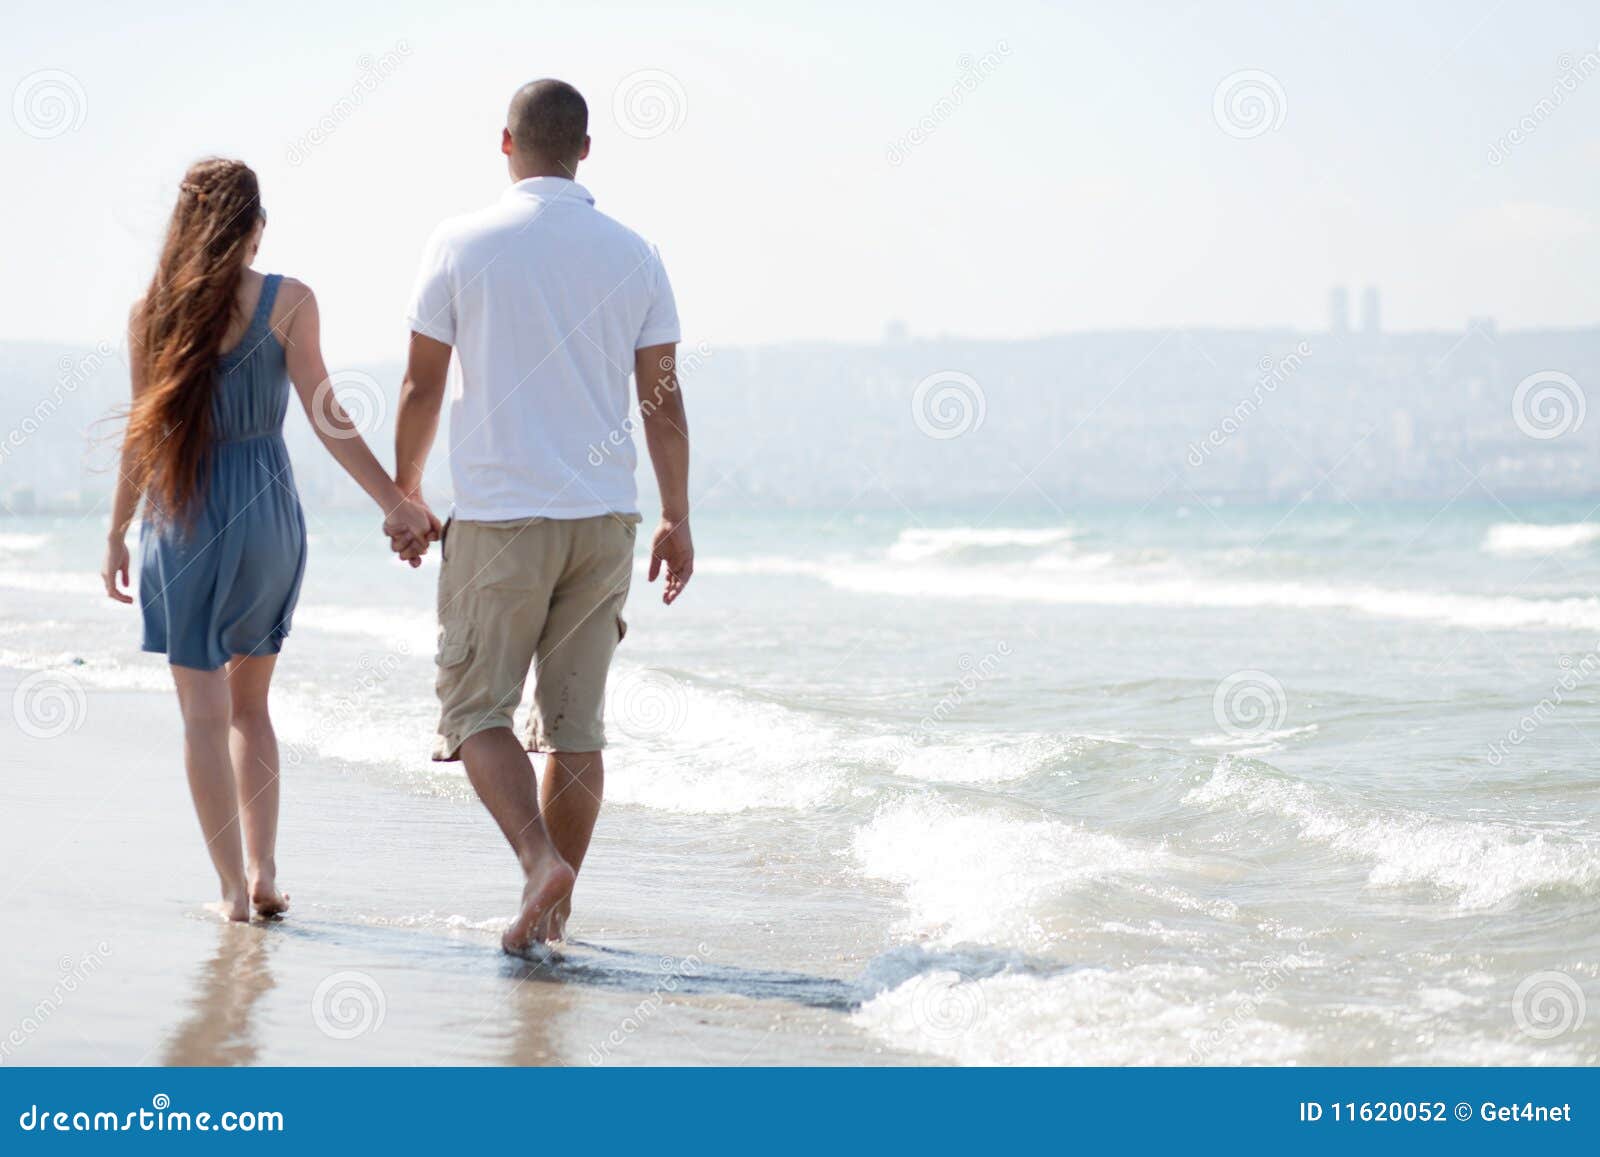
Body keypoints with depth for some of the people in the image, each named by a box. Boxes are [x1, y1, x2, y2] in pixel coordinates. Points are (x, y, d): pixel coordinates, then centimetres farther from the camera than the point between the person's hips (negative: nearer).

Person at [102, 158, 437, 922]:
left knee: (204, 713, 3)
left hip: (182, 517, 0)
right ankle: (263, 871, 9)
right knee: (250, 705, 16)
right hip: (268, 512, 1)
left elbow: (143, 434, 1)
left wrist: (118, 534, 10)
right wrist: (396, 503, -3)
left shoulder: (152, 312, 0)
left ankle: (234, 887, 0)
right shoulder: (287, 302, -4)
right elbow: (327, 420, -7)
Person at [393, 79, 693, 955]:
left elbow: (422, 385, -1)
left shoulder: (463, 244, -4)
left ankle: (541, 857, -16)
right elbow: (663, 399, 5)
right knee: (576, 723, 10)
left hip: (500, 517, -3)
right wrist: (676, 520, 13)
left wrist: (404, 491, 13)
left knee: (477, 708, 5)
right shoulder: (631, 254, 4)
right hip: (604, 518, 3)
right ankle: (551, 913, 13)